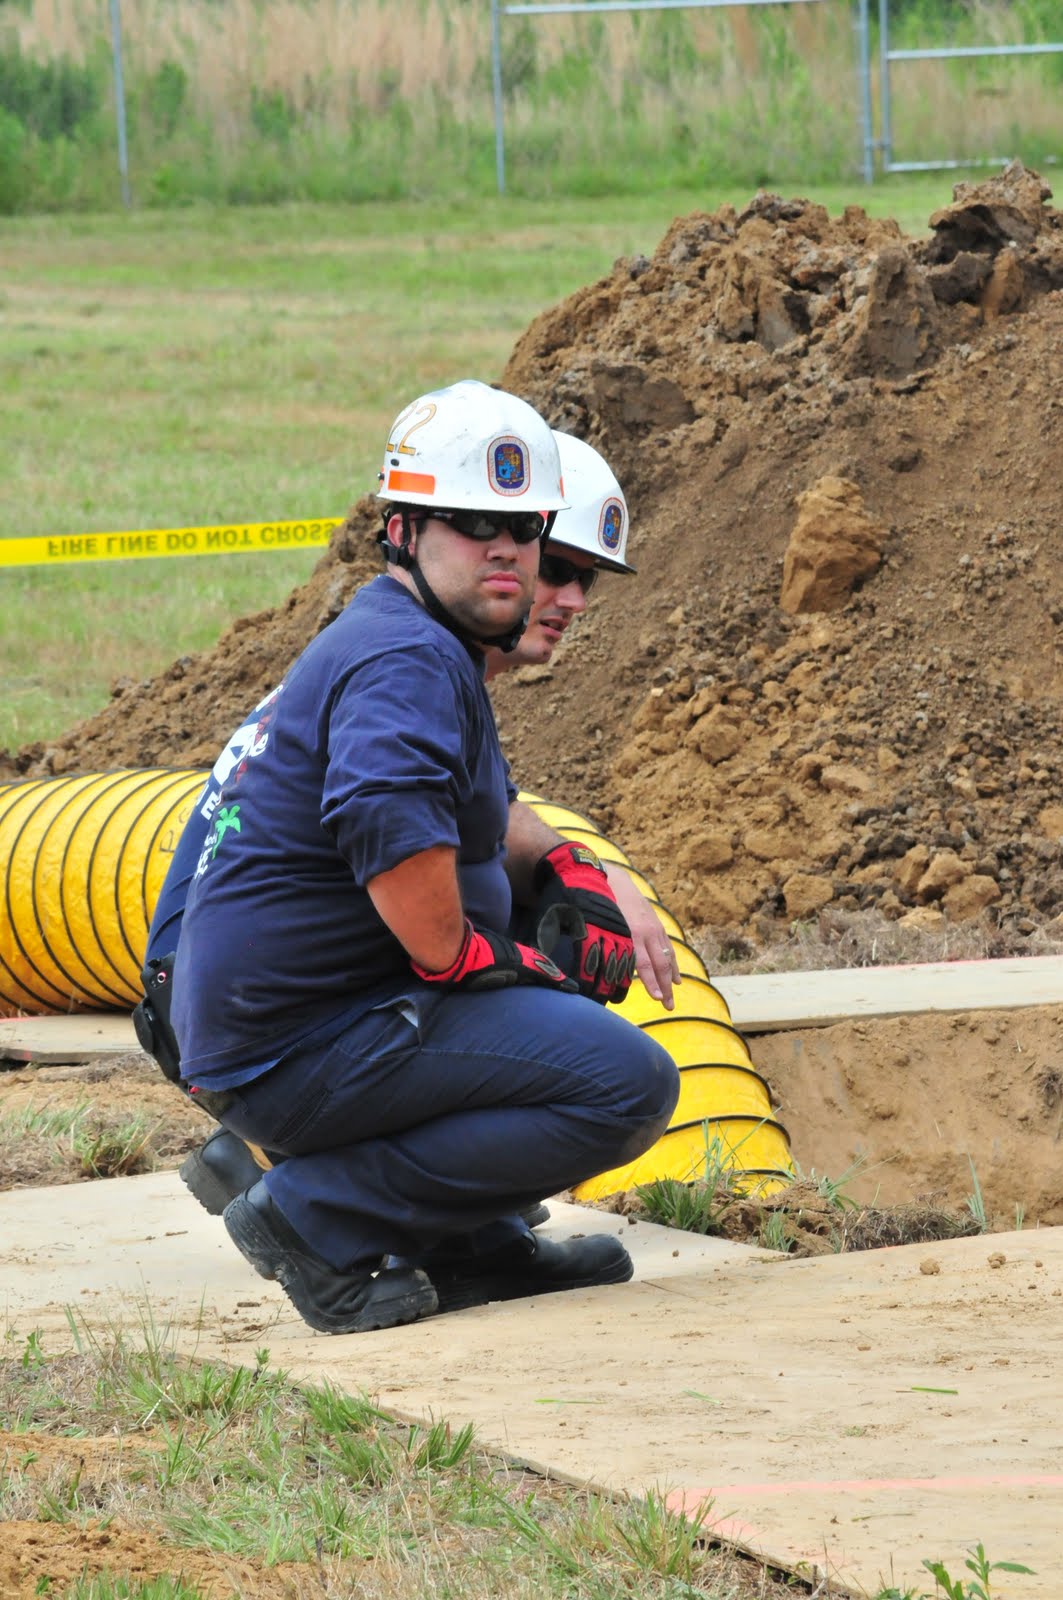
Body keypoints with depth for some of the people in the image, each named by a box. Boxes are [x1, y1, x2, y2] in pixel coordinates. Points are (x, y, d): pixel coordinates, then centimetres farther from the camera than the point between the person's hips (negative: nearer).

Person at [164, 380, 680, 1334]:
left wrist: (567, 871, 11)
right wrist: (463, 958, -19)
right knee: (631, 1084, -16)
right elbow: (391, 829, -35)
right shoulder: (406, 664, -16)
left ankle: (467, 1245, 16)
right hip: (296, 1050, -11)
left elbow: (489, 814, 32)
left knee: (572, 929, 25)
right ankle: (322, 1218, -13)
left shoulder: (421, 648, 18)